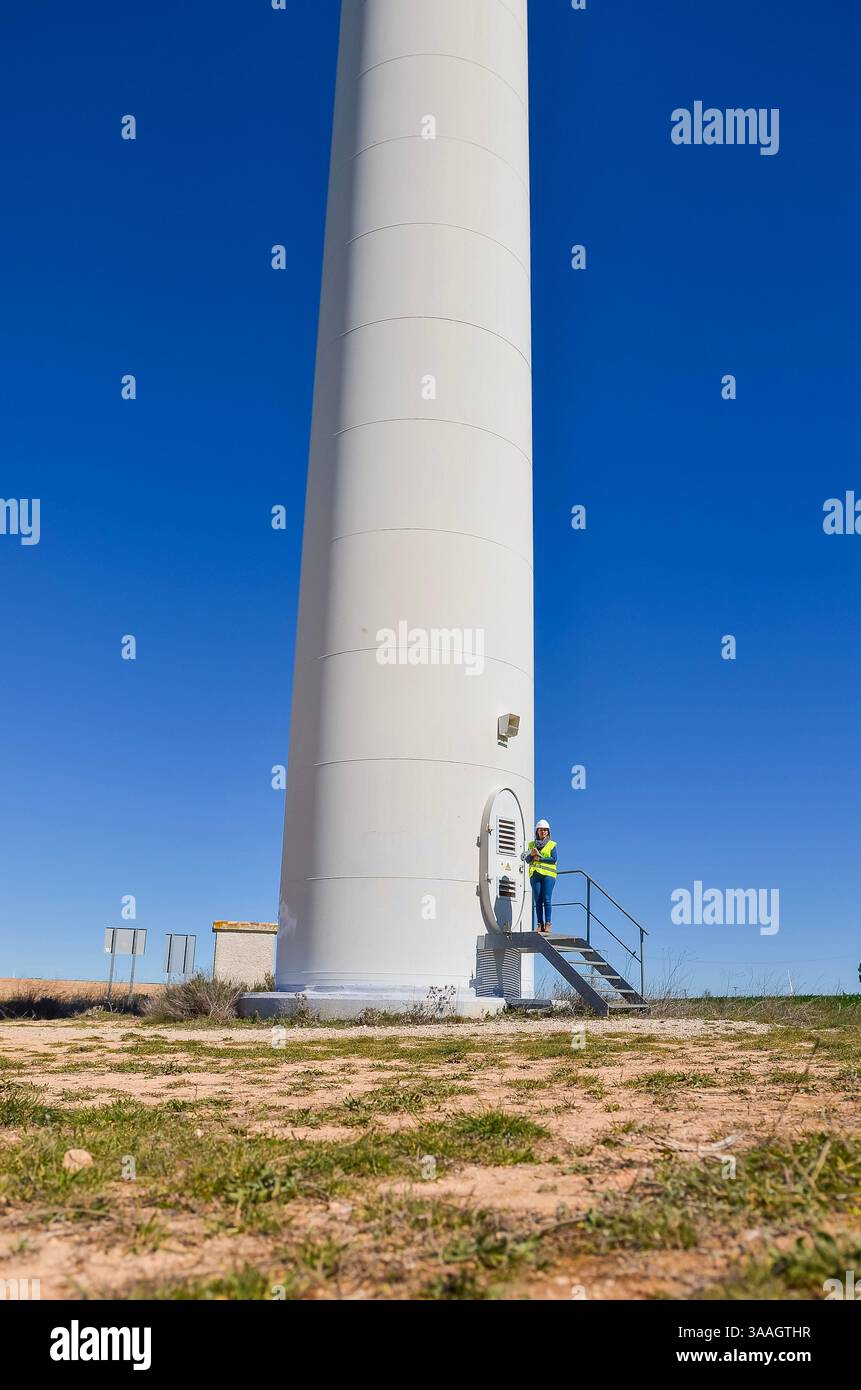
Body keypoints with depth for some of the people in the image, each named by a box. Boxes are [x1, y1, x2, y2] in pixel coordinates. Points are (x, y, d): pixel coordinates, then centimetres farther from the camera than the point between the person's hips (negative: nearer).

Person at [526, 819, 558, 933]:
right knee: (537, 900, -1)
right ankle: (540, 924, 0)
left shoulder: (552, 844, 7)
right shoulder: (532, 844, 16)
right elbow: (527, 860, 11)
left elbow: (554, 859, -6)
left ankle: (547, 924, -9)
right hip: (535, 874, 3)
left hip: (548, 874, -3)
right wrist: (532, 854, -10)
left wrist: (539, 858, -9)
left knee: (547, 899, -11)